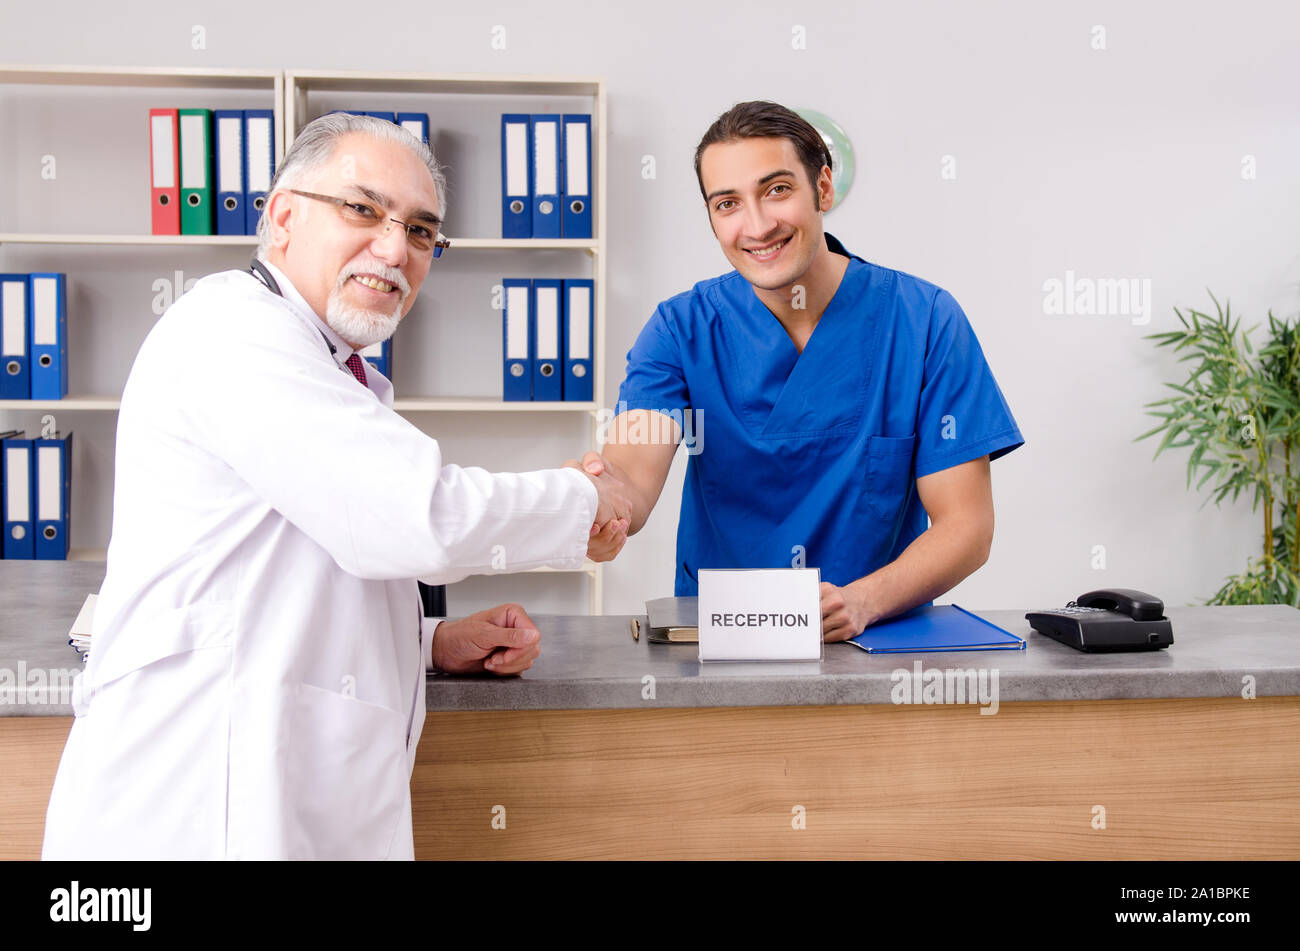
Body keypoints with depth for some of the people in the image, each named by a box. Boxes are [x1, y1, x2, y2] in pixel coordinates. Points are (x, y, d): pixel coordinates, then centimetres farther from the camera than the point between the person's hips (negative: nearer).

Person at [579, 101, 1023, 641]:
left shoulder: (924, 321, -5)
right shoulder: (683, 329, -2)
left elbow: (966, 526, -7)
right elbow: (633, 484, -17)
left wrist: (862, 602, -24)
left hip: (880, 637, -2)